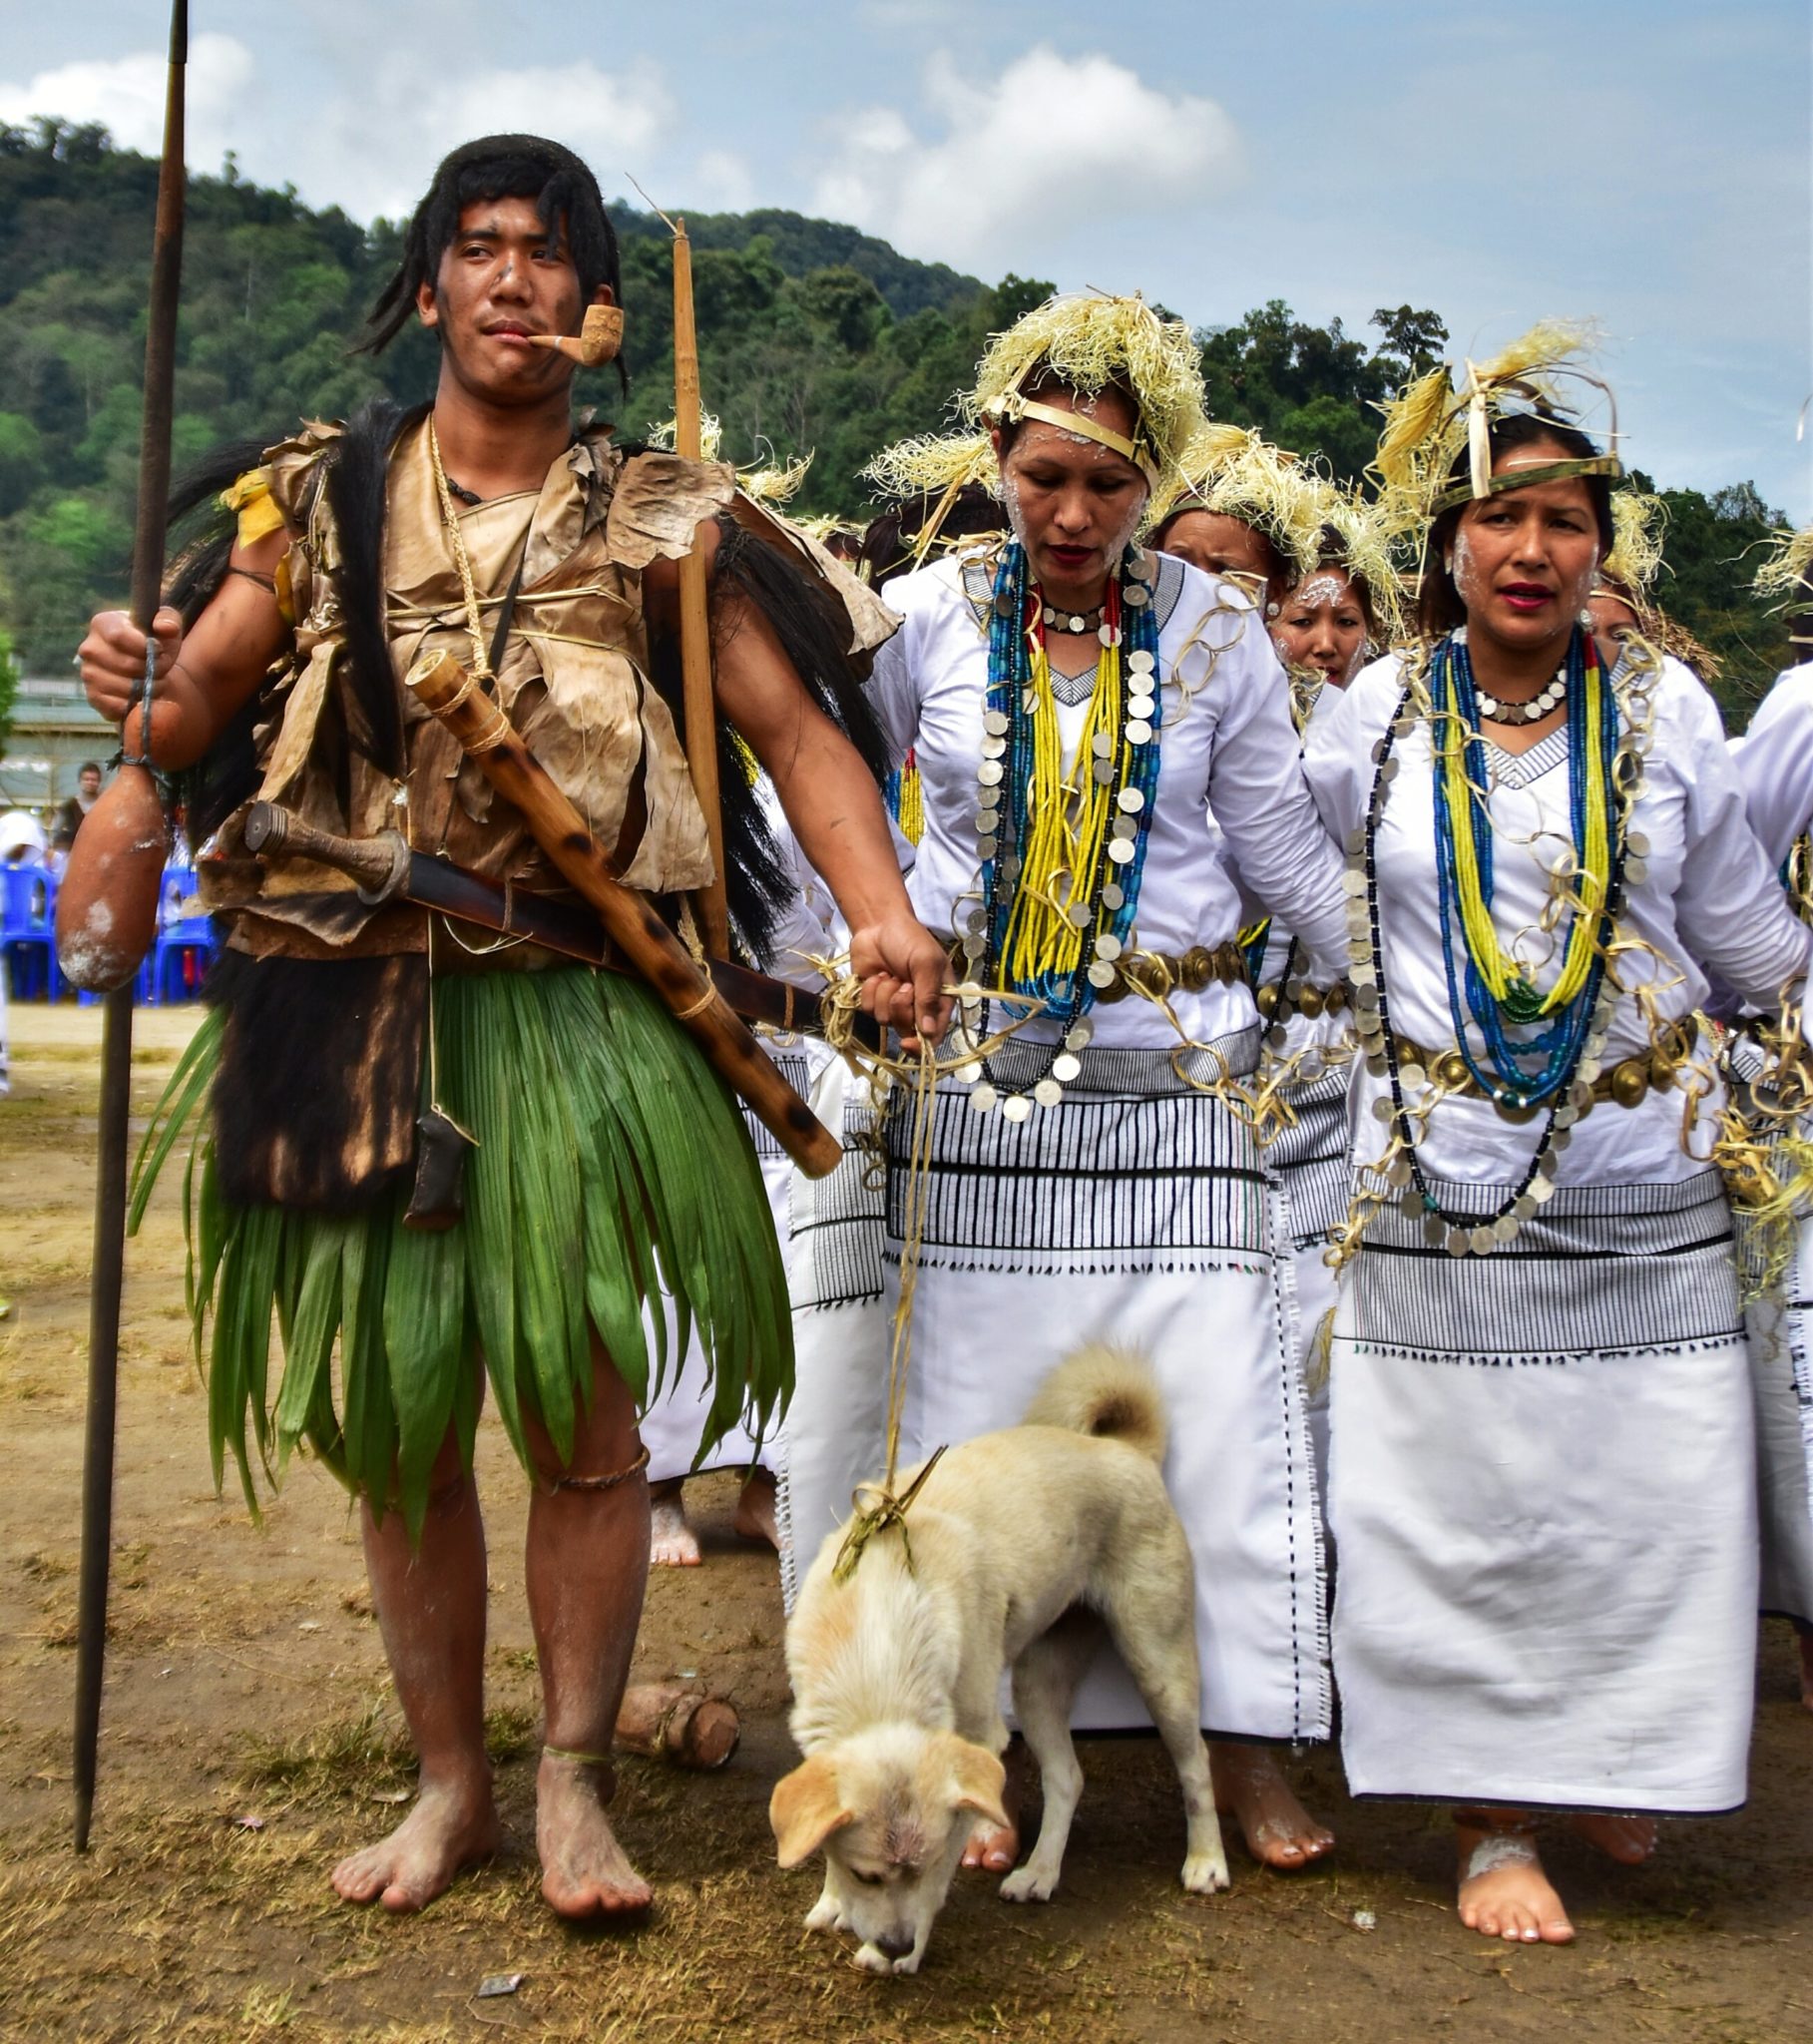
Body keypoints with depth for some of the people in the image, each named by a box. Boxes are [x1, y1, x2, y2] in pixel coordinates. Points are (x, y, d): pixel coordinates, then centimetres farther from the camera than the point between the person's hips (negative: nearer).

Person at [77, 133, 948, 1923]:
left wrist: (879, 907, -15)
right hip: (355, 1017, 2)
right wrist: (135, 685, -21)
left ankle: (572, 1783, 18)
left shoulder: (655, 520, 5)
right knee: (392, 1419, 9)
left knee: (579, 1411, -1)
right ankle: (447, 1782, 26)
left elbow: (794, 728, 1)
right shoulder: (323, 497, 10)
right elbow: (194, 705, 3)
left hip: (574, 1017, -2)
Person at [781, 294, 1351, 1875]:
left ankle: (1244, 1741, 16)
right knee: (969, 1402, 3)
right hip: (973, 1070, 0)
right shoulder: (927, 619, 2)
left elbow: (1287, 849, 10)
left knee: (1216, 1404, 0)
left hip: (1174, 1074, 0)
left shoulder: (1215, 634, 3)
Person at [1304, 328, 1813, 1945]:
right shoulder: (1374, 718, 1)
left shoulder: (1666, 709, 4)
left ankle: (1610, 1760, 28)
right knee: (1462, 1499, 2)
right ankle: (1494, 1821, 15)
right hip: (1442, 1178, -1)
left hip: (1643, 1179, 1)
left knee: (1647, 1495, 4)